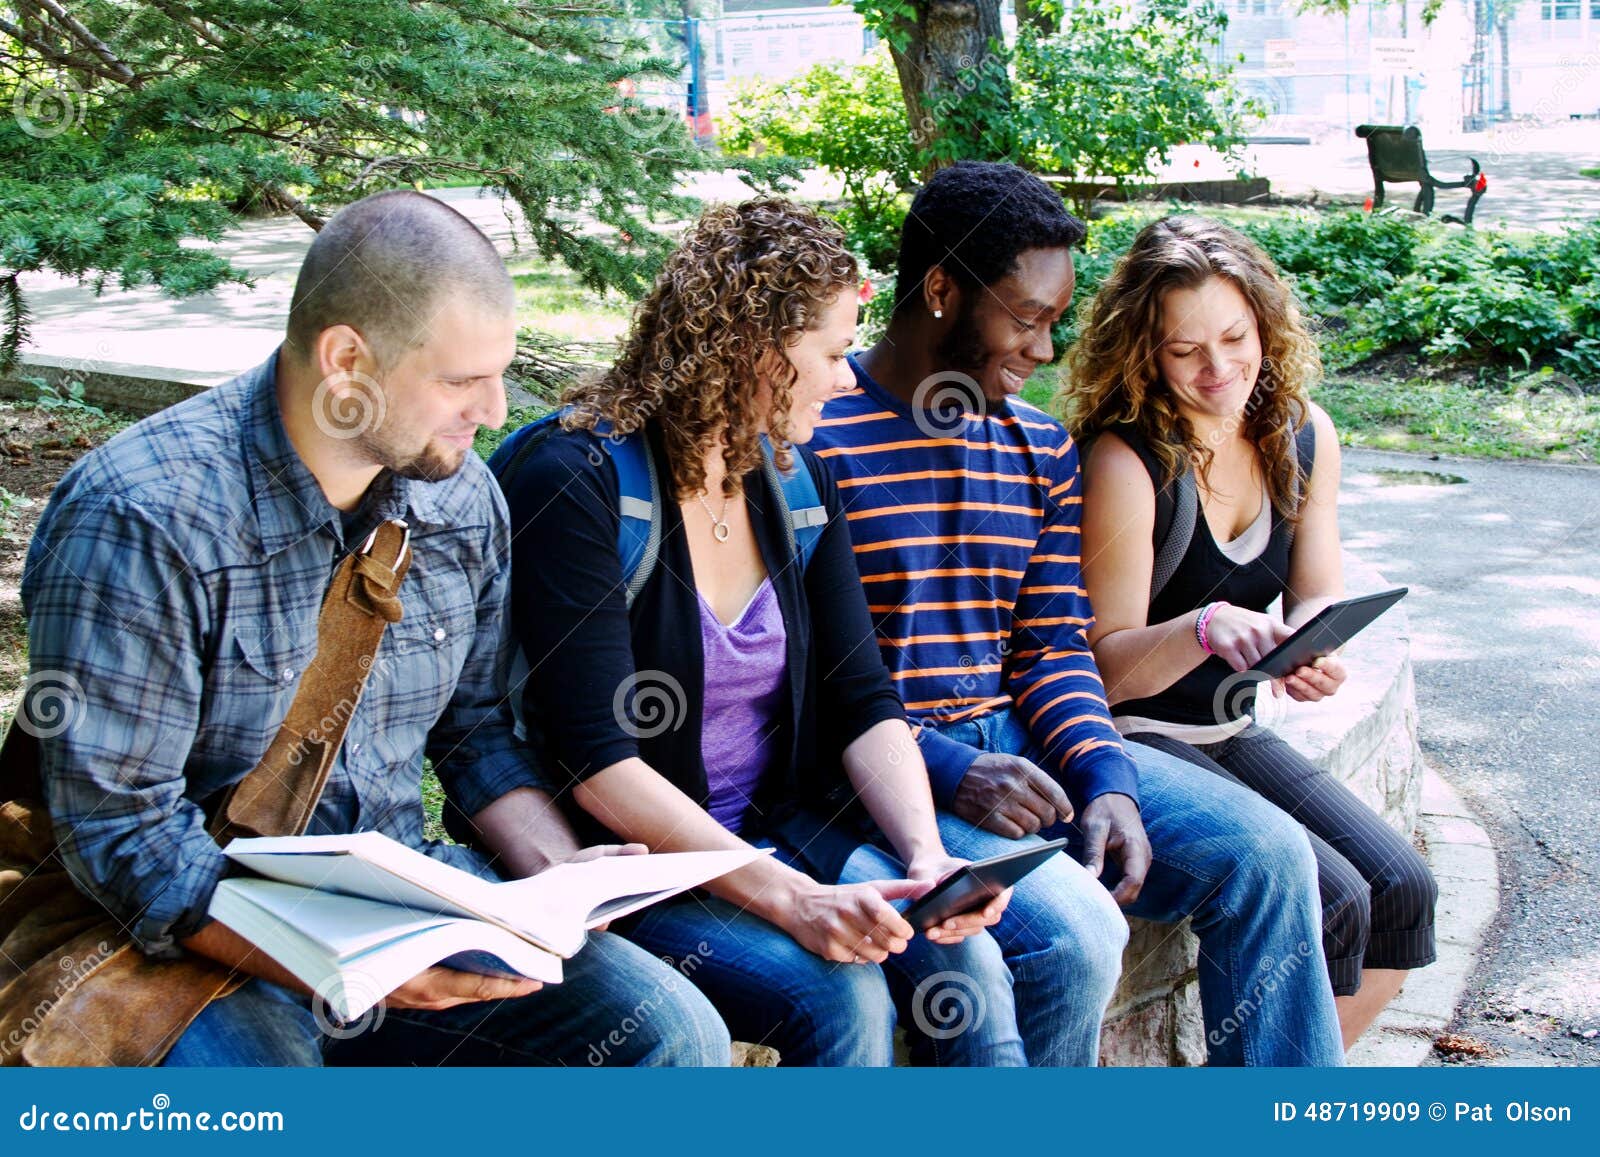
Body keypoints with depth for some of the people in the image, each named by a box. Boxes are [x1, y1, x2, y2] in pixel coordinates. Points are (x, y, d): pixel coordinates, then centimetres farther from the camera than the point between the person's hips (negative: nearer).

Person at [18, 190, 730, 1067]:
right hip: (211, 943, -5)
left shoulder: (462, 495, 4)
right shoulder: (140, 519, -17)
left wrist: (560, 868, -4)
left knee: (677, 1033, -14)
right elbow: (121, 831, -18)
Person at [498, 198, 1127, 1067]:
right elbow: (597, 764, -20)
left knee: (965, 961, -21)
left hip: (785, 824, 6)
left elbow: (865, 702, 5)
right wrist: (790, 897, -28)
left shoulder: (793, 476, 7)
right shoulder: (576, 482, -14)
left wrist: (926, 857, -14)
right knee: (840, 995, -29)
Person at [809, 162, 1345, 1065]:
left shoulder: (1042, 448, 12)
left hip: (1018, 738, 7)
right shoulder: (813, 439, -10)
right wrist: (948, 771, -21)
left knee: (1266, 854, -7)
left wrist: (1107, 780, -9)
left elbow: (1055, 647, 10)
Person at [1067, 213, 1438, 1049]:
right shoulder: (1128, 460, -17)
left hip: (1234, 733, 7)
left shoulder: (1305, 434, 3)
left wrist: (1311, 650, -20)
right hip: (1134, 741, -7)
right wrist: (1207, 629, -36)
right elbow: (1108, 665, -16)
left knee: (1403, 890, -7)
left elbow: (1319, 598, 5)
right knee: (1327, 900, -21)